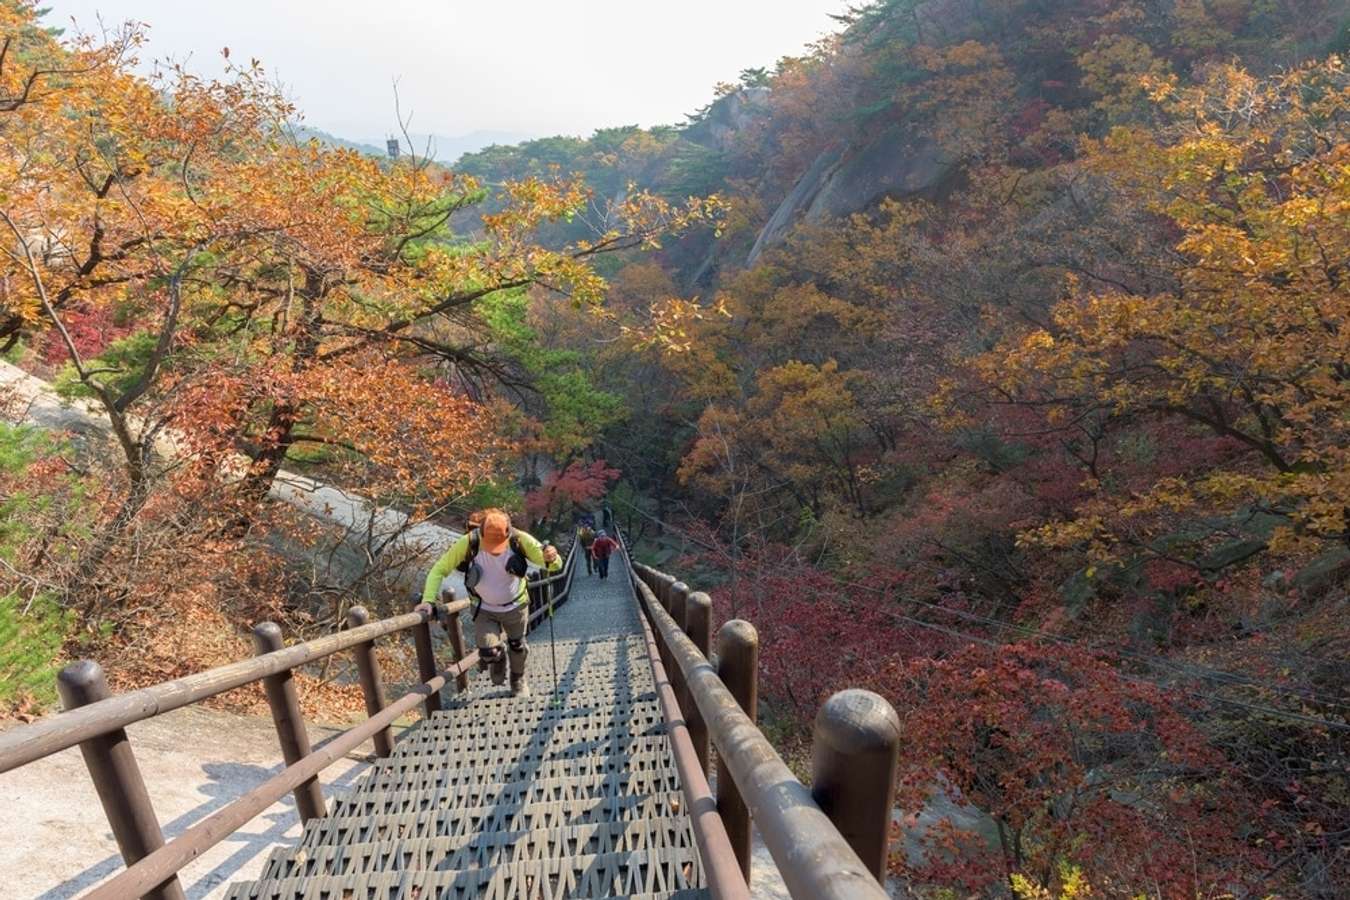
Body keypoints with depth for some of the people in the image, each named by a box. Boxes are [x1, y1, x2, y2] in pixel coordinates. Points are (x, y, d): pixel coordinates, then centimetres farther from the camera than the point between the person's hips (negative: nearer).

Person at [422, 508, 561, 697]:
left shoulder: (520, 540, -28)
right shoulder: (469, 543, -29)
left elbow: (554, 565, -25)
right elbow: (439, 570, -18)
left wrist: (552, 559, -48)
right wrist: (428, 600, -29)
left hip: (516, 606, 1)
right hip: (484, 610, -1)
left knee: (517, 646, 17)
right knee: (488, 652, -12)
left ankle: (518, 681, 50)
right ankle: (497, 664, 28)